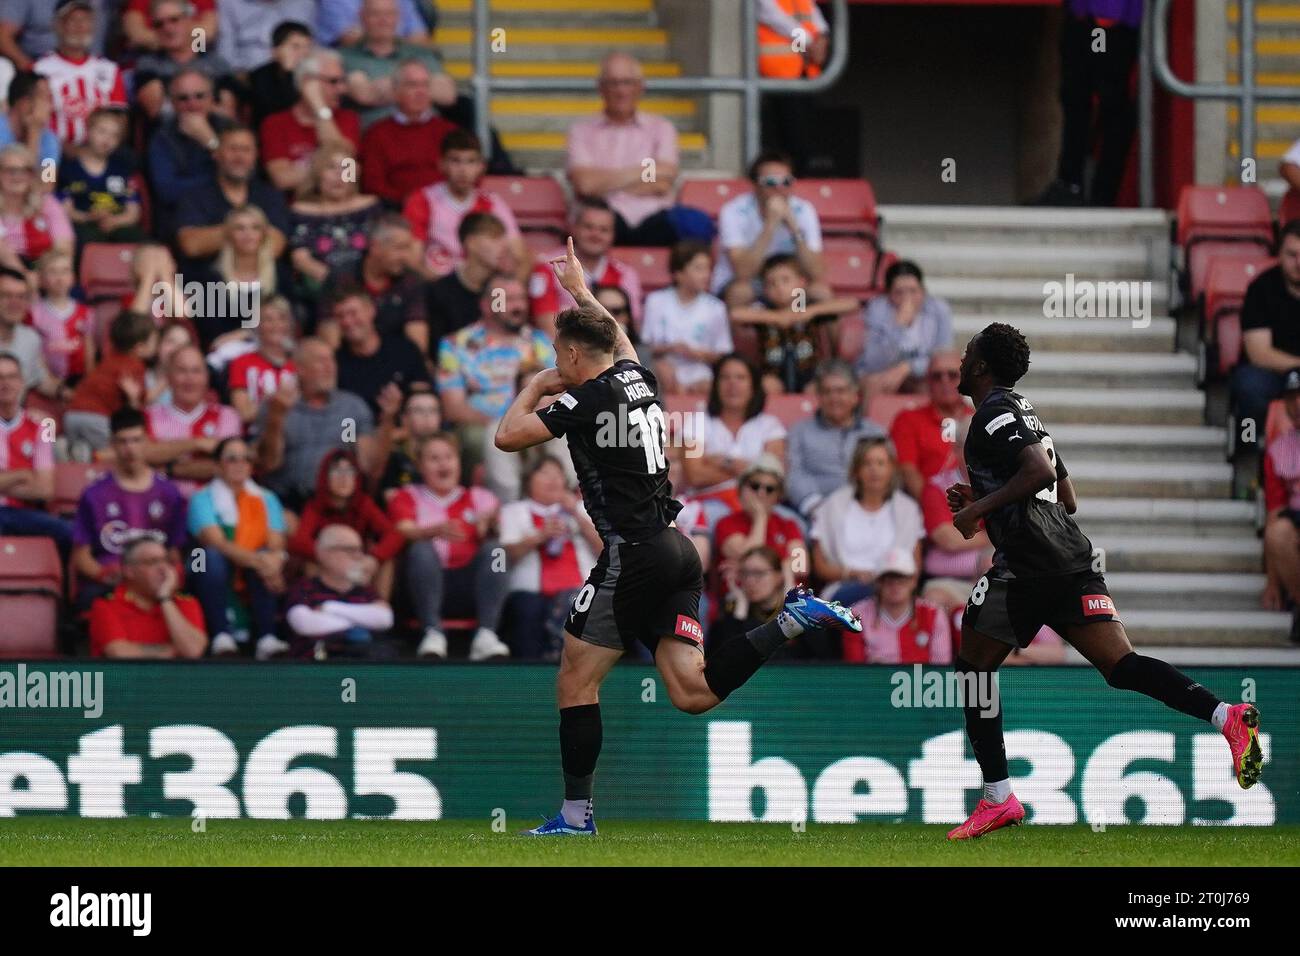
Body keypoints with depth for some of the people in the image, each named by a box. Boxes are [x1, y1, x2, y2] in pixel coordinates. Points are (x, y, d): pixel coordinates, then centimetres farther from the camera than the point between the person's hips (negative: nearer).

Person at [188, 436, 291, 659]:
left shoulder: (267, 500, 9)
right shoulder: (203, 499, -3)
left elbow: (276, 546, -7)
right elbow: (216, 542, -21)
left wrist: (273, 562, -32)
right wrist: (257, 561, -36)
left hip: (254, 585, 3)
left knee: (266, 557, -27)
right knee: (212, 556, -33)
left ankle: (266, 639, -37)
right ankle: (222, 637, -44)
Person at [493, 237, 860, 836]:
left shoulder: (589, 397, -9)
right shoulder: (640, 378, 14)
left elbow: (508, 437, -9)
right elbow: (617, 337, 39)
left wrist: (533, 387, 9)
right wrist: (581, 293, 53)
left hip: (632, 555, -8)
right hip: (677, 553, 8)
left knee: (575, 684, 3)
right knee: (692, 692, 1)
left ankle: (576, 814, 5)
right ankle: (791, 621, -12)